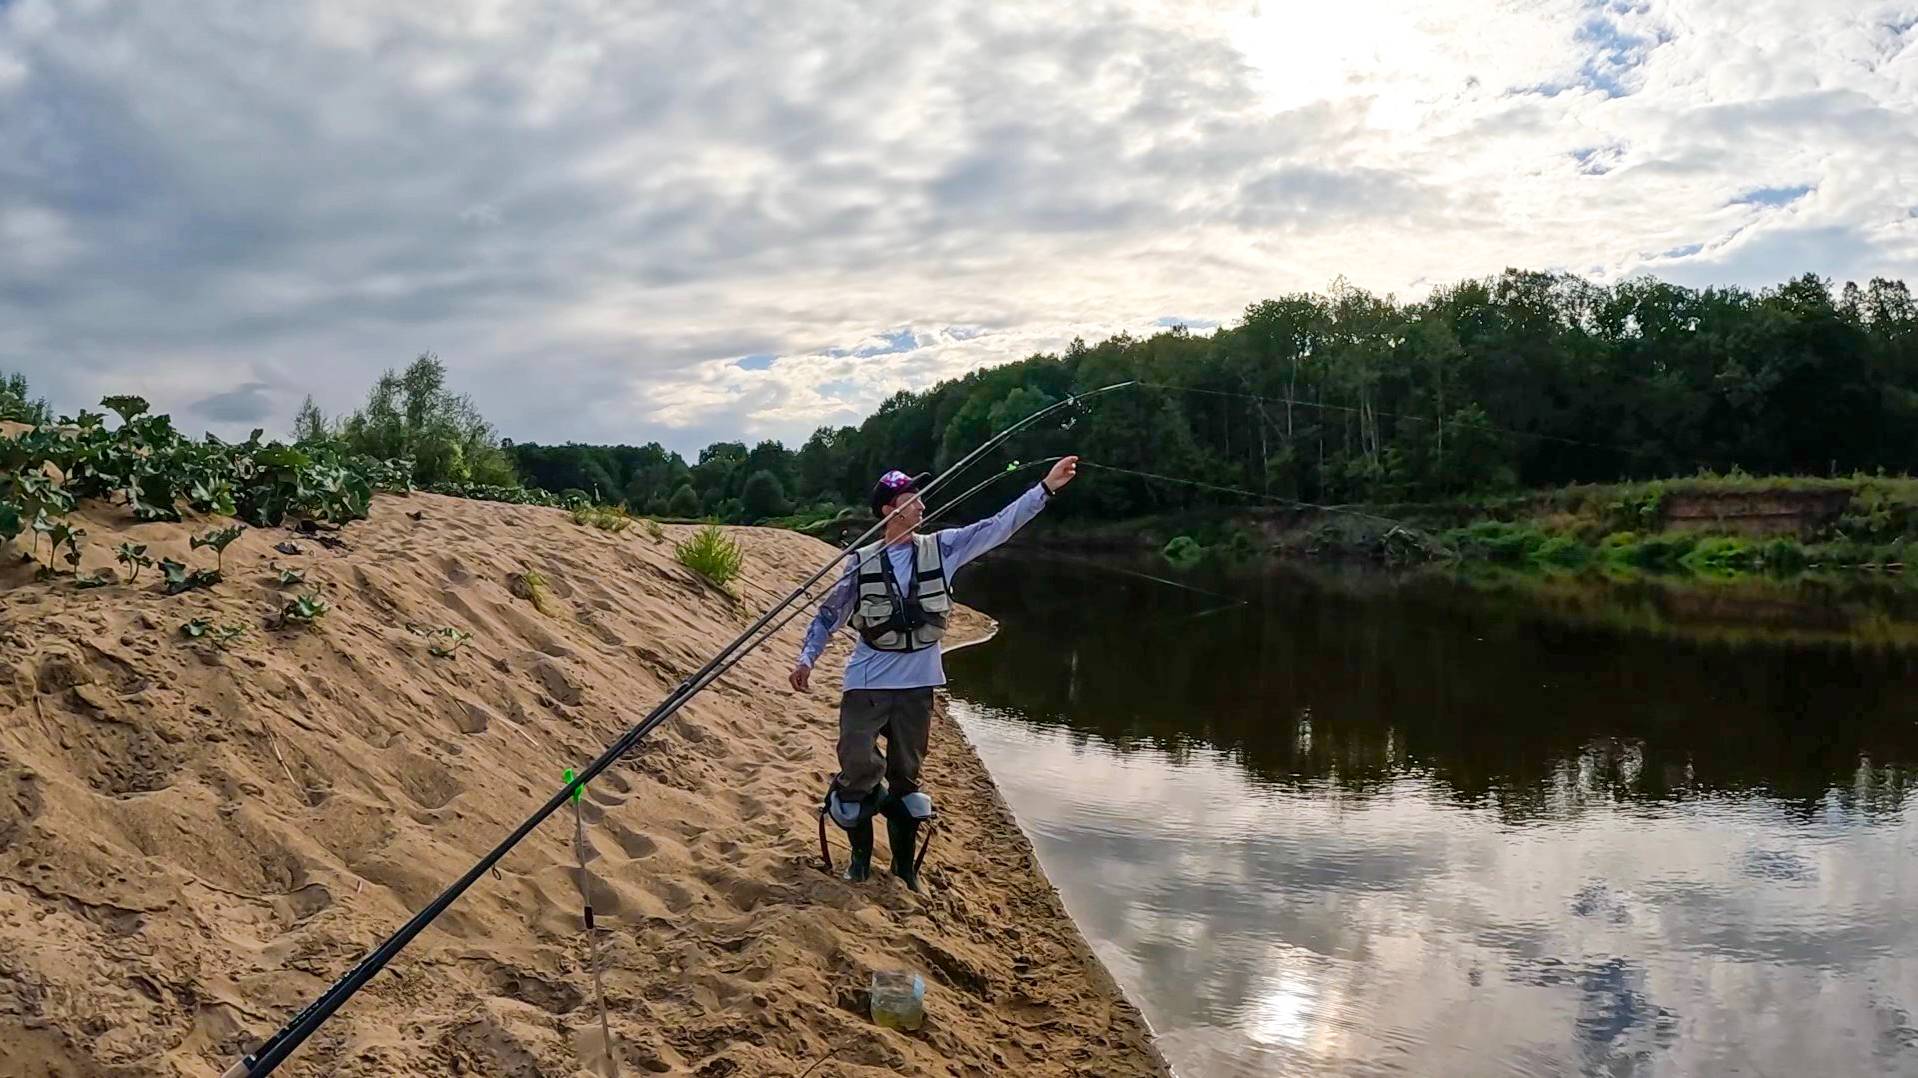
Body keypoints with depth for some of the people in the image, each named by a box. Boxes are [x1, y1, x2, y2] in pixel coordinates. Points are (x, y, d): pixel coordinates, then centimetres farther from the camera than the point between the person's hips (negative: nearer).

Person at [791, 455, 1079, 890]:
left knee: (906, 776, 12)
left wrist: (1047, 488, -13)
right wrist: (806, 658, -6)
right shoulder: (861, 562, -5)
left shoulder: (942, 547, -1)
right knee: (860, 764, -11)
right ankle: (861, 850, 18)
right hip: (867, 682, -2)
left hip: (917, 685, 2)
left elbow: (999, 526, -6)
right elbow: (829, 614, 3)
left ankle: (904, 865, 27)